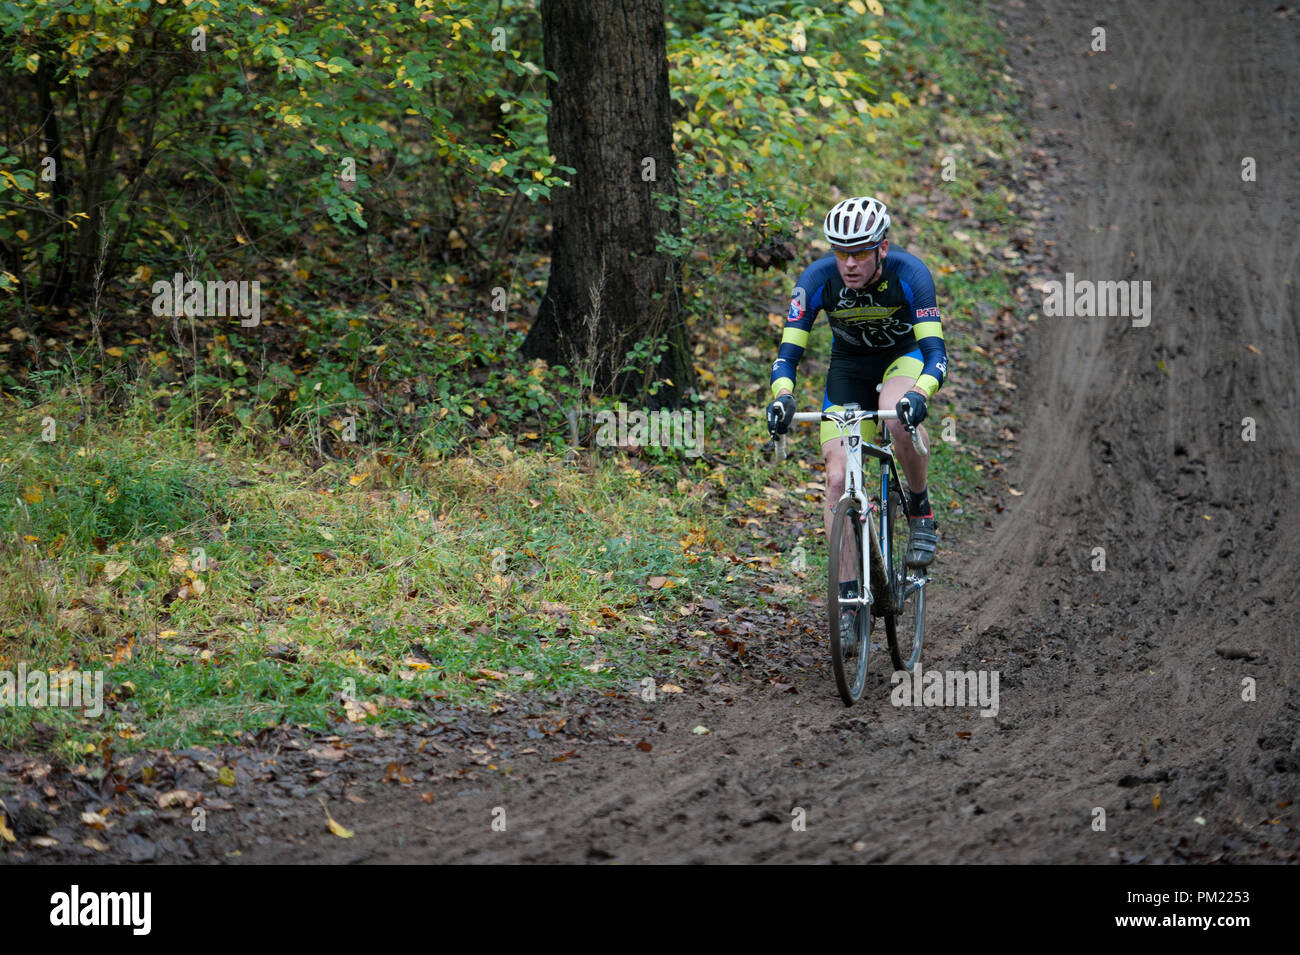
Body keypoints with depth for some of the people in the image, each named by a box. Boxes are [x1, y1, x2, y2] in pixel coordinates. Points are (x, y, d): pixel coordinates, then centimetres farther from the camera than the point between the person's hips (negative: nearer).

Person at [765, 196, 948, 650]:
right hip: (849, 365, 2)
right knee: (838, 478, -12)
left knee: (898, 416, -38)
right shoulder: (817, 279, -25)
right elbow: (789, 352, -26)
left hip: (904, 356, -2)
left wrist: (919, 394, -55)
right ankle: (848, 597, -5)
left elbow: (935, 350, -35)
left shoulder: (909, 273, -30)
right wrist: (782, 396, -47)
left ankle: (920, 507, -11)